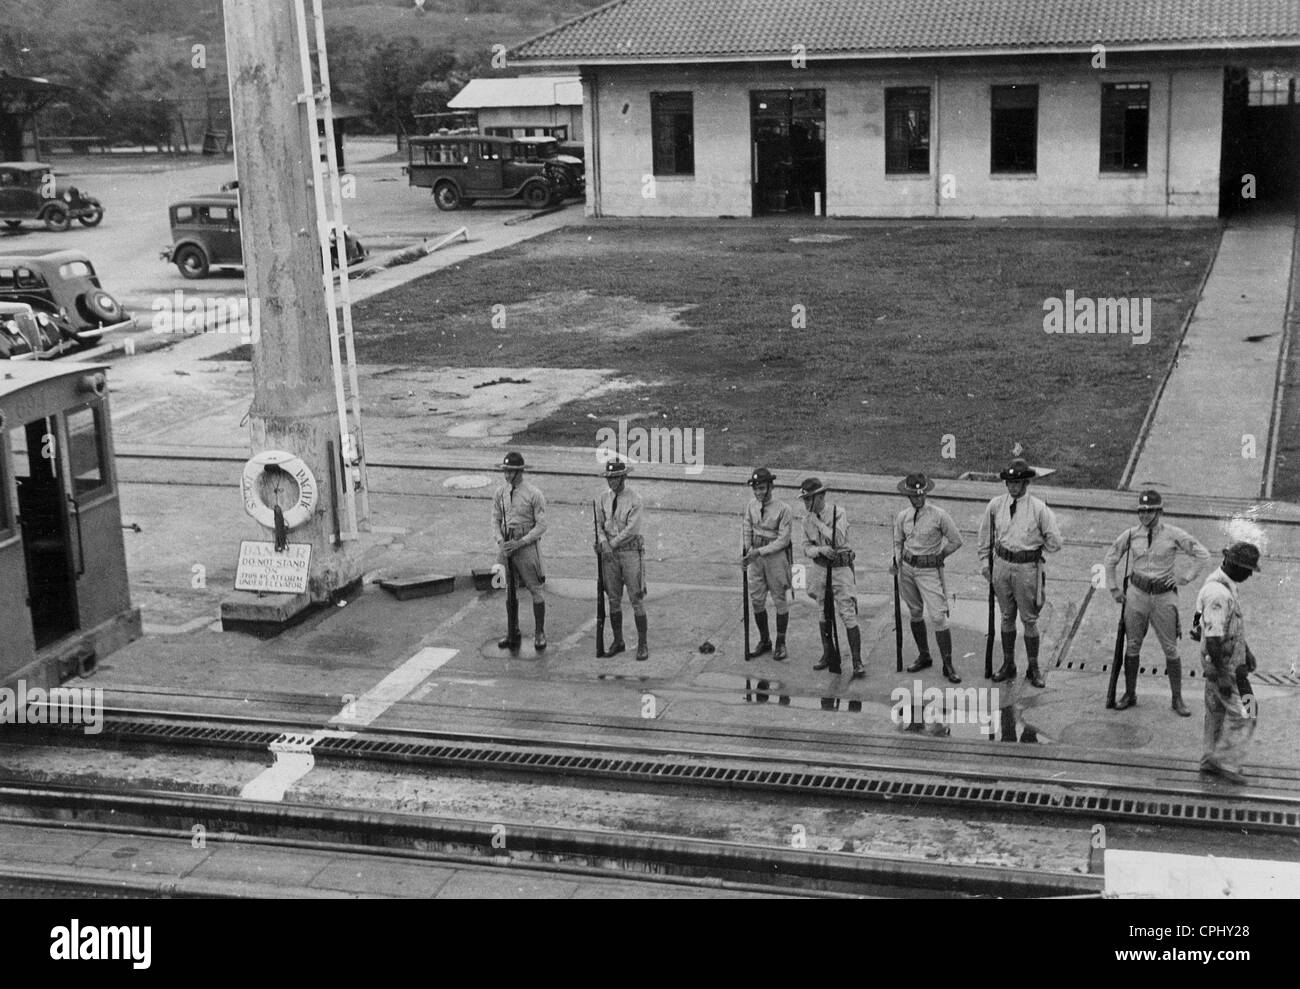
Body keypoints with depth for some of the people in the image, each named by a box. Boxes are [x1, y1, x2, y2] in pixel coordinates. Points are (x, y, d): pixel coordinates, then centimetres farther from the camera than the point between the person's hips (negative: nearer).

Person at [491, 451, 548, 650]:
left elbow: (541, 525, -9)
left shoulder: (534, 495, -10)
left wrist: (519, 543, -16)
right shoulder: (500, 492, 4)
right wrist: (501, 541, -6)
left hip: (527, 544, -5)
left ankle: (539, 634, 9)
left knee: (535, 589, 0)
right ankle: (512, 633, 20)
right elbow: (496, 520, 11)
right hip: (506, 546, 5)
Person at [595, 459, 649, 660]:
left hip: (631, 552, -5)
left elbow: (631, 530, -17)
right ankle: (618, 641, 19)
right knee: (613, 600, 8)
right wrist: (605, 545, -14)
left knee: (636, 600, -3)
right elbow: (600, 526, 5)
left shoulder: (635, 499, -11)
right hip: (610, 554, 5)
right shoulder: (604, 498, 6)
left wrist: (612, 544, -15)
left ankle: (642, 645, 4)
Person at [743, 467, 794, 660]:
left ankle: (781, 644, 17)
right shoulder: (751, 506, 1)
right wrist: (746, 552, -6)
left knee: (780, 600, 5)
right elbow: (747, 531, 10)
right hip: (756, 558, 5)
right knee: (756, 600, 8)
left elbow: (782, 540, -16)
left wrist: (759, 551, -21)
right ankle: (764, 641, 23)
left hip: (776, 557, -5)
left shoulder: (783, 510, -15)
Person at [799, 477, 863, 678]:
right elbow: (806, 549, 1)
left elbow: (839, 540, -23)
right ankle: (828, 655, 28)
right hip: (820, 569, 5)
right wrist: (820, 550, -20)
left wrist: (819, 523, -21)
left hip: (841, 570, -5)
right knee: (824, 614, 14)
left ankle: (857, 663, -6)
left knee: (848, 615, -8)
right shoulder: (807, 520, 2)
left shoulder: (838, 514, -11)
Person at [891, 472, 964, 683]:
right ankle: (924, 657, 28)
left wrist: (937, 557, 2)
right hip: (907, 568, 5)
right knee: (915, 614, 13)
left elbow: (956, 541, -2)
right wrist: (897, 562, 2)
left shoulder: (939, 515, -11)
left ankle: (948, 666, -4)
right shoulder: (902, 517, 4)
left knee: (938, 616, -10)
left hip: (930, 570, -5)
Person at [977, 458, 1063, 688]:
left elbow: (1054, 542, -3)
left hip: (1027, 567, -3)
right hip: (1002, 565, 3)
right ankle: (1008, 665, 25)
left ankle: (1033, 669, 16)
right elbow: (985, 535, 14)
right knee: (1007, 617, 13)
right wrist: (985, 561, 13)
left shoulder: (1039, 509, -10)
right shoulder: (996, 505, 0)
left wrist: (1034, 547, 6)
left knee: (1029, 620, 5)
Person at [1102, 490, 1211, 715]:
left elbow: (1203, 555, -2)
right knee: (1132, 646, 7)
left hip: (1164, 596, -2)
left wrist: (1187, 578, -5)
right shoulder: (1131, 534, -2)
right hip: (1137, 594, 2)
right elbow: (1111, 558, 12)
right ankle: (1129, 695, 19)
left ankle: (1177, 699, 11)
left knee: (1171, 649, 2)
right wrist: (1113, 588, 9)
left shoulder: (1173, 535, -9)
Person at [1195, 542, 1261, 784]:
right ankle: (1226, 762, 6)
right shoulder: (1218, 594, -29)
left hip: (1232, 655, 10)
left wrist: (1246, 650, 25)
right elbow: (1213, 638, -29)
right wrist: (1223, 676, -26)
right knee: (1243, 712, -3)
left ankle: (1211, 760, 26)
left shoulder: (1226, 585, 5)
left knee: (1218, 710, 17)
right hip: (1224, 664, -10)